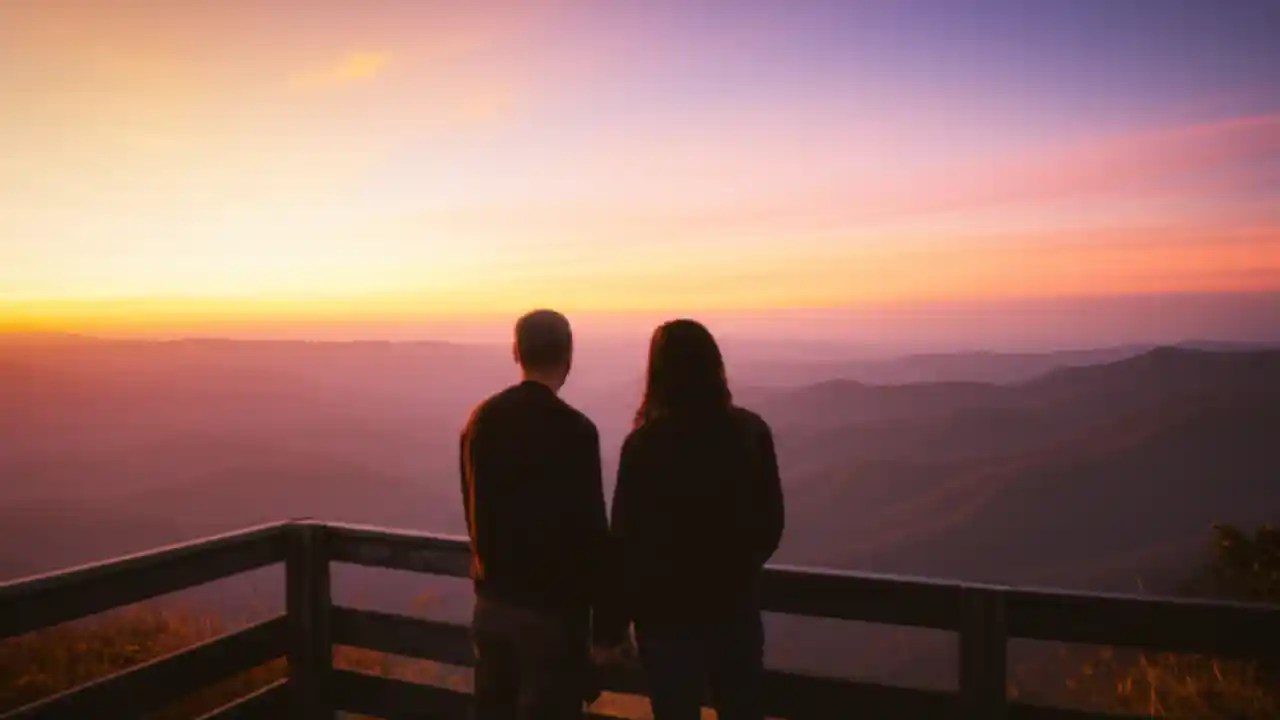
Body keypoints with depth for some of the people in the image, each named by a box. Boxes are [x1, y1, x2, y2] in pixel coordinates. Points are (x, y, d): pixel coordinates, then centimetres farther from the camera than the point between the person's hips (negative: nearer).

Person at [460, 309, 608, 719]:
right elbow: (589, 527, -16)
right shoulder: (574, 430, -18)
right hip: (551, 603, -6)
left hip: (492, 598, 6)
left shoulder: (482, 418, 0)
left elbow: (474, 509, 8)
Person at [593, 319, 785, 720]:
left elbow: (625, 541, -14)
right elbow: (771, 523, 5)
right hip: (736, 608, 3)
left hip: (668, 613, -3)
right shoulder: (752, 432, -5)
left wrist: (609, 628, -5)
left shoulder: (644, 444, -16)